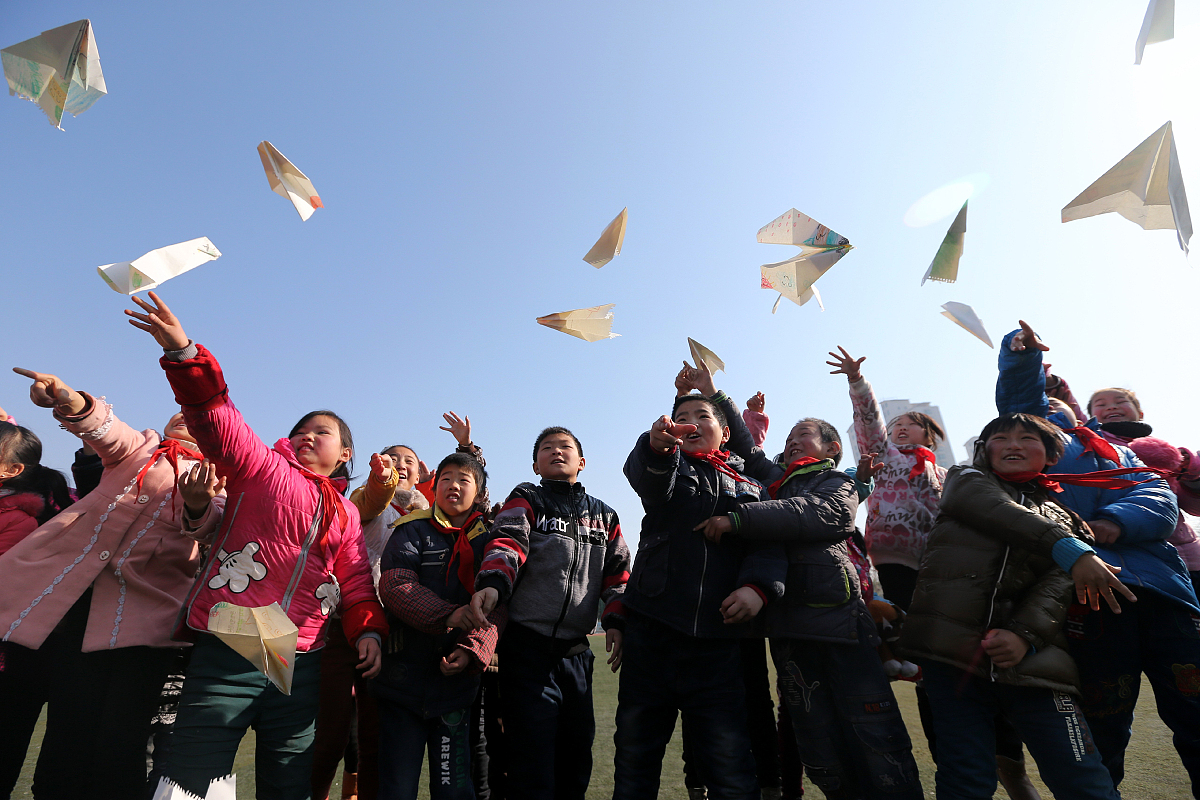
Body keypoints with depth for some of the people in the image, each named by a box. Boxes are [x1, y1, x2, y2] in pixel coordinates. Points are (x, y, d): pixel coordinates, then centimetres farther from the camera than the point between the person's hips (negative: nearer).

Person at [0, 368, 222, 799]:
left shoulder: (220, 482, 10)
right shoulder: (141, 448, 18)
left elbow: (209, 524, -12)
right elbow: (108, 432, -5)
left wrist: (196, 505, -35)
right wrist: (74, 403, -27)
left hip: (141, 611, -2)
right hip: (60, 594, 3)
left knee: (114, 754, -7)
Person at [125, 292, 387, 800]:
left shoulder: (347, 514, 13)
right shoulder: (262, 468, 4)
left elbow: (357, 584, 12)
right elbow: (218, 419, -10)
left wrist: (367, 629, -4)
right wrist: (183, 353, -24)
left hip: (300, 665, 4)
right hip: (226, 651, -3)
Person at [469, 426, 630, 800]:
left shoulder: (604, 516, 17)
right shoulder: (526, 499, 5)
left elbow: (617, 574, 16)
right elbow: (508, 543, -14)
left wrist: (616, 620, 1)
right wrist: (493, 583, -33)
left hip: (576, 652, 4)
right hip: (527, 646, -4)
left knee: (576, 753, 12)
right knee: (532, 763, -5)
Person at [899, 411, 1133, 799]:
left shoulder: (1064, 520, 20)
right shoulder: (966, 480, 17)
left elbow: (1055, 589, 3)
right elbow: (997, 511, -7)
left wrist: (1025, 634, -15)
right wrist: (1066, 548, -20)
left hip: (1031, 657, 3)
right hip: (953, 645, -2)